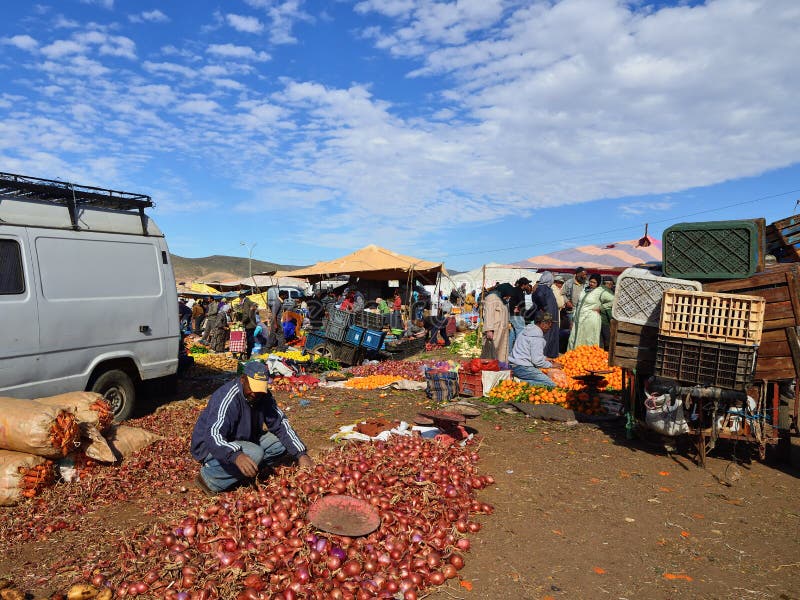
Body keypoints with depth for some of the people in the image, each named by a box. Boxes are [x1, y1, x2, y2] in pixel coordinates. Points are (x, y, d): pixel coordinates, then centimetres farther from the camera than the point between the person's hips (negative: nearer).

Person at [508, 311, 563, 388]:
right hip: (523, 368, -10)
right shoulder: (537, 338, -14)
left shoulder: (529, 329, 15)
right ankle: (523, 383, -17)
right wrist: (551, 365, 0)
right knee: (551, 385, -14)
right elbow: (537, 360, -15)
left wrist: (545, 358, 19)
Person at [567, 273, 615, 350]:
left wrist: (601, 308, -10)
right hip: (578, 320, 7)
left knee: (589, 343, -2)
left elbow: (613, 300, -16)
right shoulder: (585, 290, 15)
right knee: (574, 341, 8)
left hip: (590, 321, -7)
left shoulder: (601, 292, -6)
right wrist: (573, 318, 17)